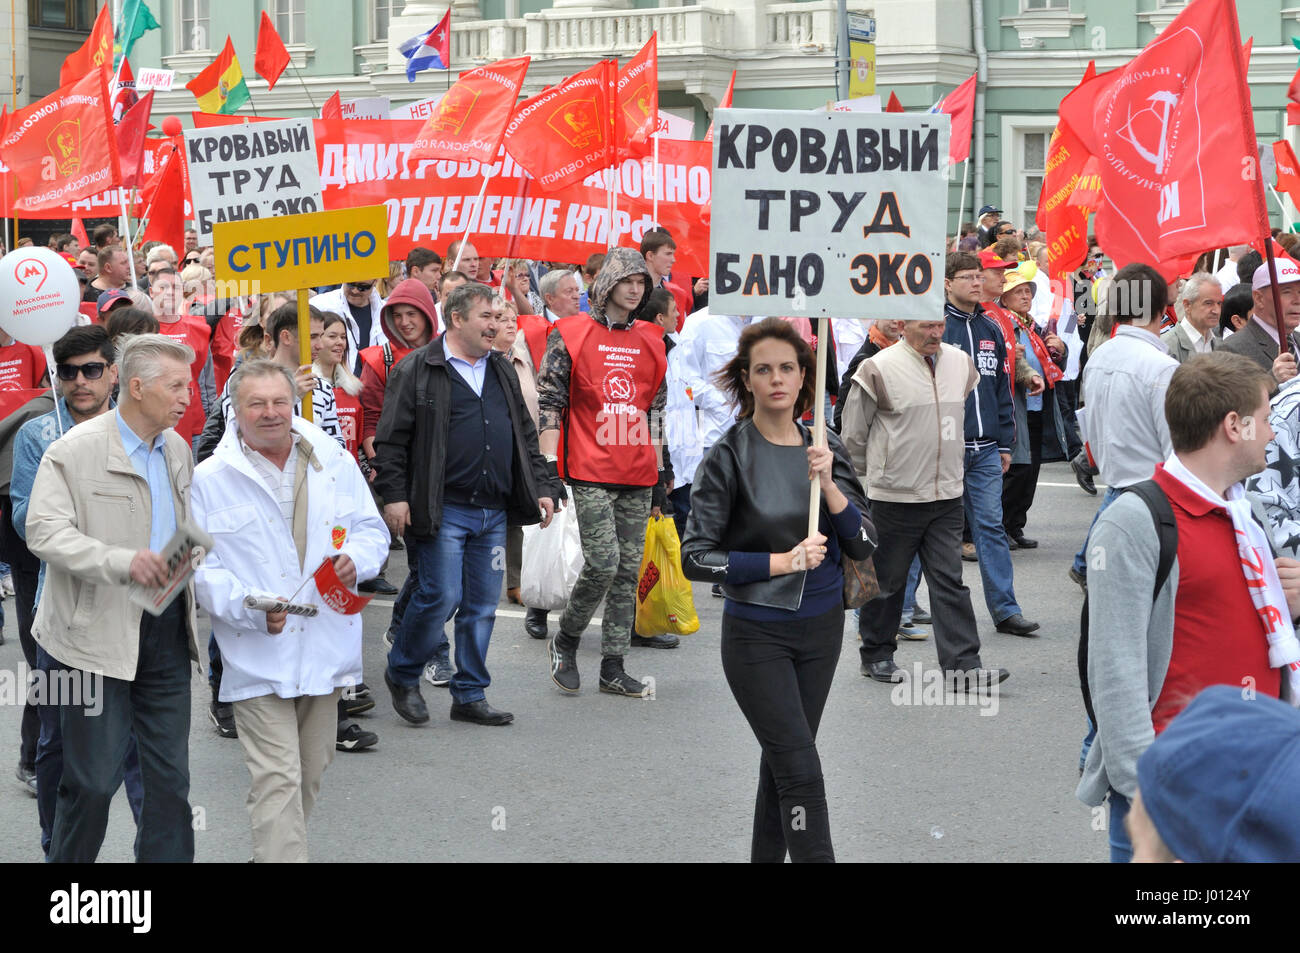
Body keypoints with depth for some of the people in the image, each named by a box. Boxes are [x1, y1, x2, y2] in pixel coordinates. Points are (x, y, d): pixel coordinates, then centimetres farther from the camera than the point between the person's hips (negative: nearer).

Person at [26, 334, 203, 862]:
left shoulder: (177, 449, 12)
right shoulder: (76, 450, -10)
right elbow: (44, 531, -17)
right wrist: (122, 561, -28)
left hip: (167, 632, 6)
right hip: (98, 635, -6)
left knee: (171, 774, 9)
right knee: (93, 779, -2)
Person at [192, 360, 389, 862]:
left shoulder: (334, 462, 6)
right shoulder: (210, 480, -5)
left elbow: (372, 529, 14)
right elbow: (200, 567, -6)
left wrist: (356, 558, -9)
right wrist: (250, 608, -22)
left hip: (326, 648, 5)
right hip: (258, 656, -5)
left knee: (311, 773, 18)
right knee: (277, 781, -11)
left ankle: (279, 847, 38)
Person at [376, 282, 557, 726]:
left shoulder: (502, 370, 16)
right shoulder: (417, 370, -4)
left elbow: (525, 435, 22)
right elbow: (391, 439, -6)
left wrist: (542, 487, 15)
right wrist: (393, 494, -13)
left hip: (493, 512, 6)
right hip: (443, 510, -6)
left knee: (482, 605, 7)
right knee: (441, 597, -9)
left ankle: (470, 696, 16)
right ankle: (401, 675, 13)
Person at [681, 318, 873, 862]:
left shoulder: (827, 449, 2)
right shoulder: (729, 456, -10)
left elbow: (863, 546, -2)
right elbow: (696, 557, -12)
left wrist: (828, 485, -17)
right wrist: (782, 562, -18)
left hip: (821, 627, 4)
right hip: (756, 633, -4)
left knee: (783, 757, 13)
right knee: (800, 767, -10)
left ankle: (766, 856, 26)